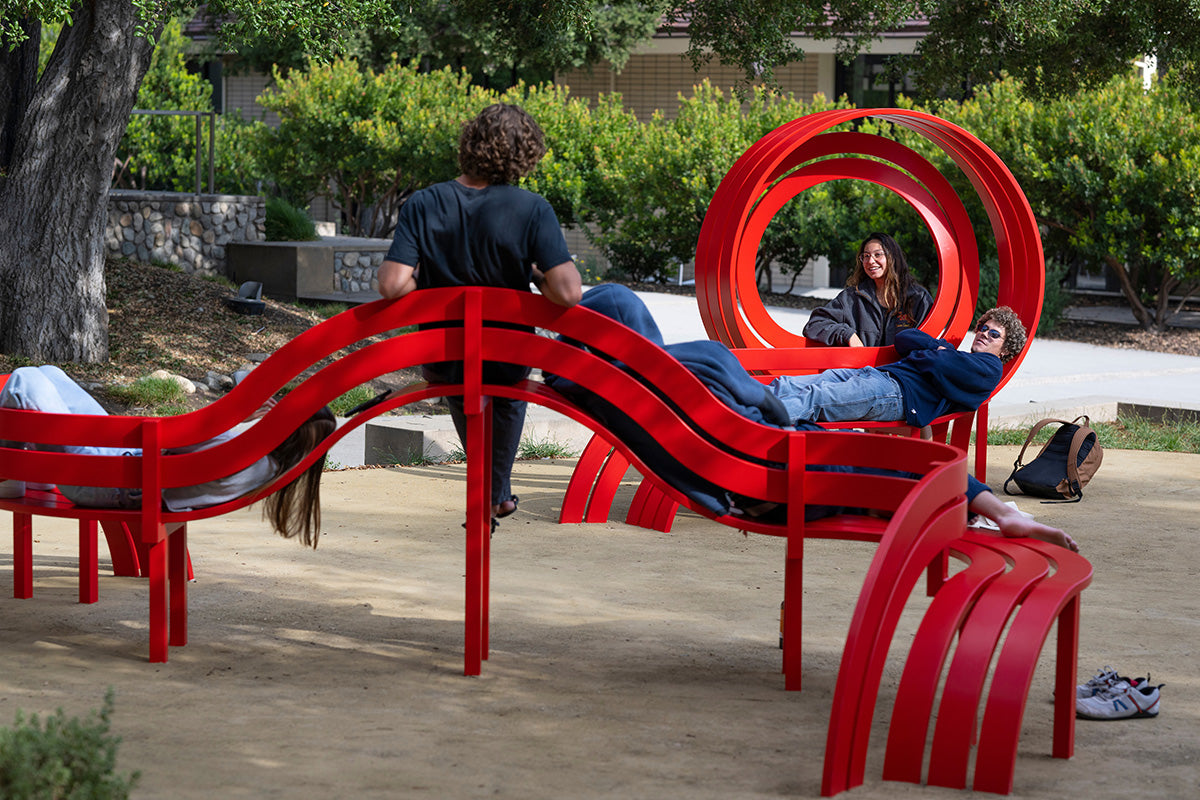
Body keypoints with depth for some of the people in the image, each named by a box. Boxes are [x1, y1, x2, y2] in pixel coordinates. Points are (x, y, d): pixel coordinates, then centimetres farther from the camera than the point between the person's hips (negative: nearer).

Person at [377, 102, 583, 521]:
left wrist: (428, 283, 1)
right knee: (510, 391, 38)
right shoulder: (532, 210, -21)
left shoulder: (423, 205, -16)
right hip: (506, 363, -1)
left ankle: (491, 490, 50)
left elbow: (392, 286, -22)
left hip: (440, 363, 1)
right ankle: (497, 494, 45)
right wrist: (537, 276, -3)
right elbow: (568, 293, -26)